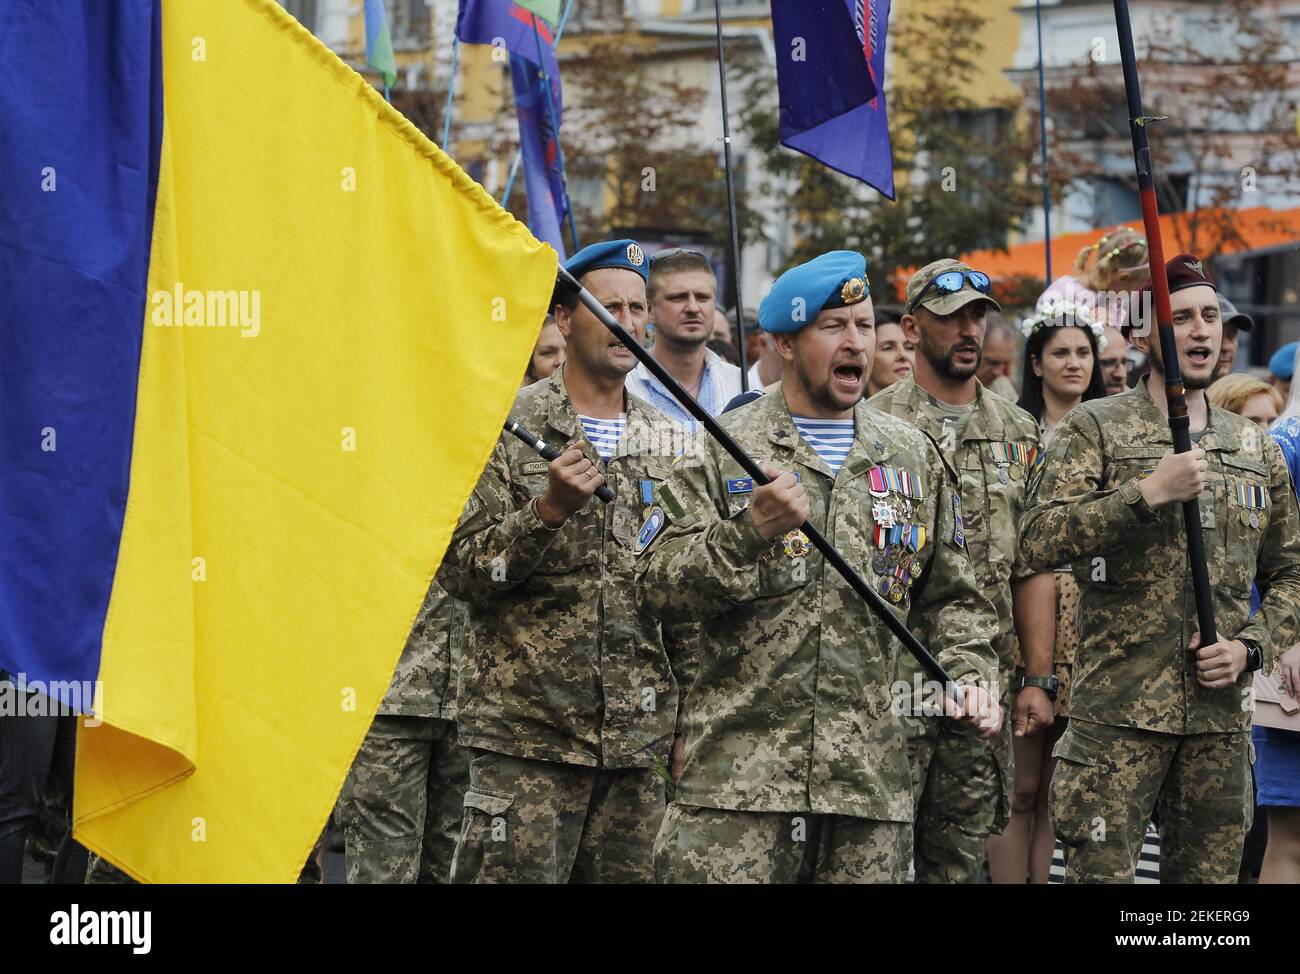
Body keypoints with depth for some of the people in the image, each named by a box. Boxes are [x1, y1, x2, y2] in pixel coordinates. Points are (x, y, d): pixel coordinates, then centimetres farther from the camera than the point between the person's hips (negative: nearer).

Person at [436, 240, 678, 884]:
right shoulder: (507, 427, 0)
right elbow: (459, 571, -6)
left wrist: (688, 721, 12)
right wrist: (549, 510, -20)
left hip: (639, 736, 4)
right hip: (527, 736, -4)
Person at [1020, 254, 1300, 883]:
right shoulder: (1094, 429, 0)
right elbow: (1039, 541, -13)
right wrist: (1147, 492, -21)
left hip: (1221, 718, 4)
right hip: (1118, 712, -4)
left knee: (1208, 875, 7)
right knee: (1100, 872, -5)